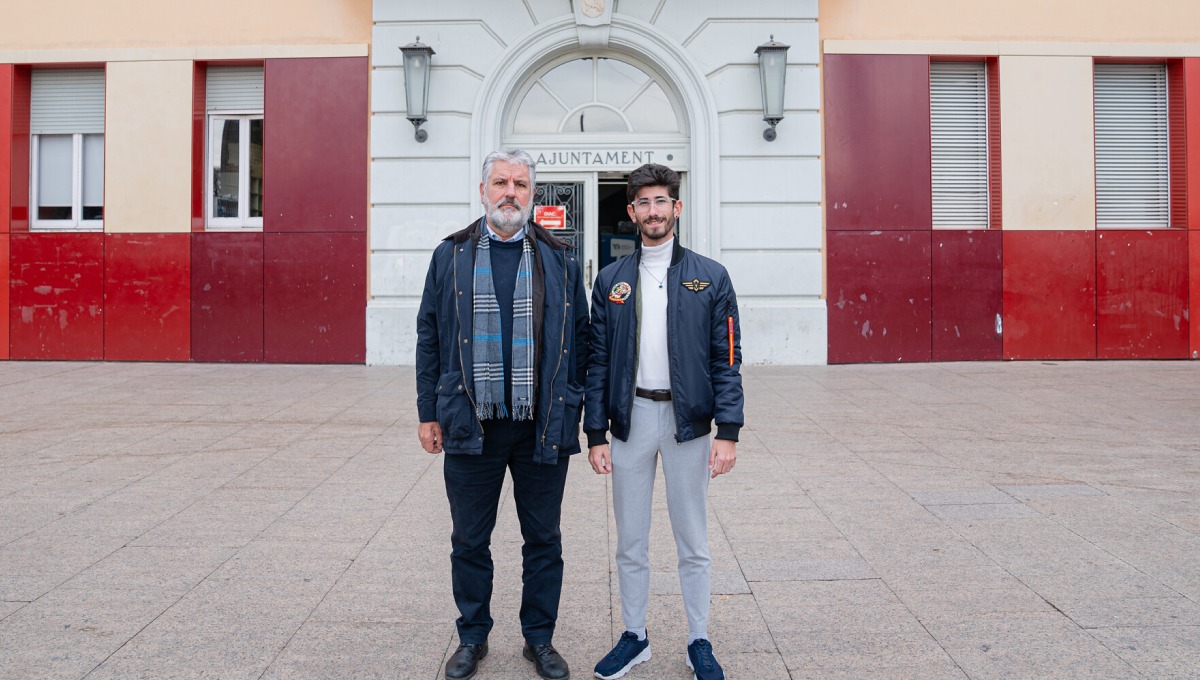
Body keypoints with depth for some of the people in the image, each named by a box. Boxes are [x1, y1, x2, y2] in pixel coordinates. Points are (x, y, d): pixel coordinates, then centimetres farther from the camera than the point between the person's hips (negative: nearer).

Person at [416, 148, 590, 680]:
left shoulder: (559, 259, 6)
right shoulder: (451, 256, 6)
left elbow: (579, 339, 6)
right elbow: (429, 337, 6)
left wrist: (575, 410, 0)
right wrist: (428, 412, 2)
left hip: (543, 426, 0)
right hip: (471, 425, 0)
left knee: (543, 539, 11)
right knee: (469, 539, 12)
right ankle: (472, 637, 30)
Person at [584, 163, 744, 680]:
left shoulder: (709, 277, 0)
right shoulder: (612, 280, 5)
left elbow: (726, 361, -3)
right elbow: (597, 362, 4)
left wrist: (728, 433, -11)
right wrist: (595, 434, -1)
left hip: (687, 421, -1)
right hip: (630, 420, 2)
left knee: (693, 544, 10)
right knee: (630, 544, 12)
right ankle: (634, 637, 29)